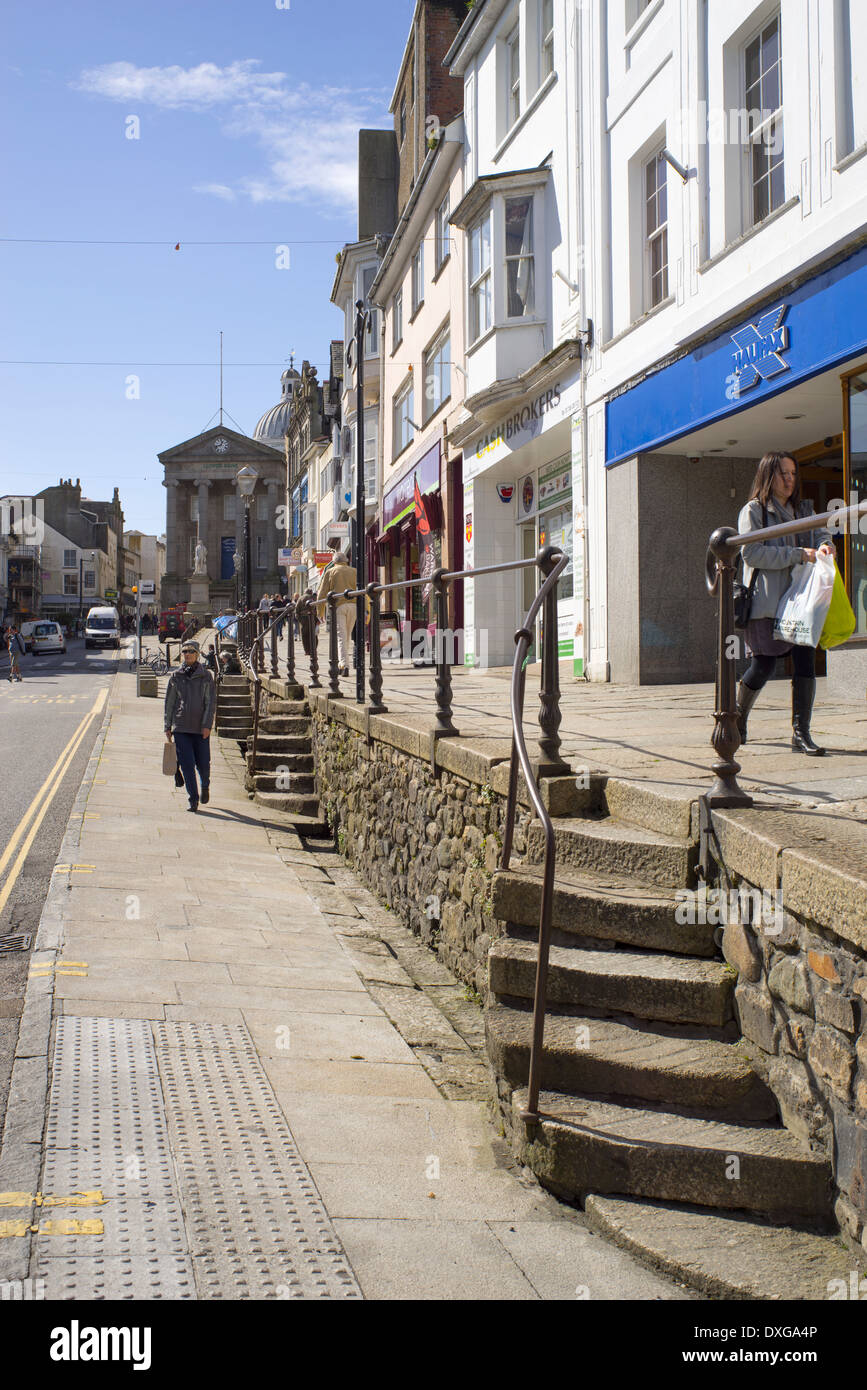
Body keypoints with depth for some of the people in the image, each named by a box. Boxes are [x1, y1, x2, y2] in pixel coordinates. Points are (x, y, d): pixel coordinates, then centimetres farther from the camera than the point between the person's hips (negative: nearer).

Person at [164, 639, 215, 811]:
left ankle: (205, 787, 35)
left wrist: (207, 725, -11)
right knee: (187, 764, -6)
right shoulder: (176, 676, 5)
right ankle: (193, 800, 1)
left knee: (203, 763, 3)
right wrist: (168, 727, 5)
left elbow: (210, 702, -2)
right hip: (181, 727, 1)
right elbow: (169, 703, 9)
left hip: (200, 728, -1)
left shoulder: (206, 676, 1)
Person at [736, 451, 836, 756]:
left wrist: (824, 546, -15)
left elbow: (821, 533, 10)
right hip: (766, 602, -5)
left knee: (805, 661, -7)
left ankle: (801, 733, -3)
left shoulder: (803, 510, 19)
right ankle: (738, 717, 25)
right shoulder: (754, 511, 0)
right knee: (763, 666, -2)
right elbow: (751, 553, -12)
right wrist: (798, 555, -15)